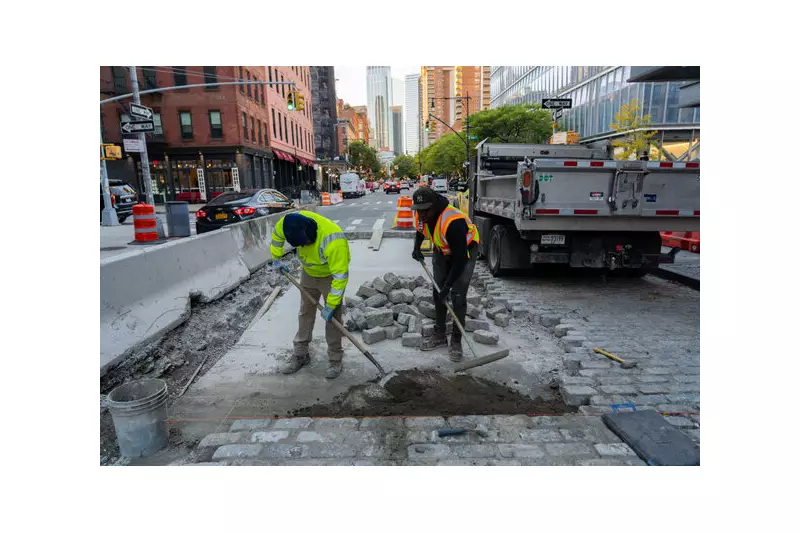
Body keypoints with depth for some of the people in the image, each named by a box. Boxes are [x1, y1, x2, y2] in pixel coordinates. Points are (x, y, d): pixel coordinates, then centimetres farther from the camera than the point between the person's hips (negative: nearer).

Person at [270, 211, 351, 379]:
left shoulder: (333, 241, -42)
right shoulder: (294, 222, -25)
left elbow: (340, 276, -34)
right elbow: (277, 233, 0)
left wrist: (331, 305, -28)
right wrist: (276, 258, 5)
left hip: (330, 276, -6)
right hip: (308, 274, 6)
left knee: (332, 317, -2)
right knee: (305, 313, 13)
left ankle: (335, 359, 13)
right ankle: (300, 354, 28)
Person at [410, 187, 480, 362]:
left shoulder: (453, 222, -40)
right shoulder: (421, 215, -17)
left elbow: (460, 259, -35)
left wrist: (448, 286, -32)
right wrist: (417, 247, -5)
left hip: (465, 249, -7)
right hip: (442, 250, 7)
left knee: (458, 295, -12)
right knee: (437, 292, 7)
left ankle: (456, 341, 2)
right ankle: (440, 335, 22)